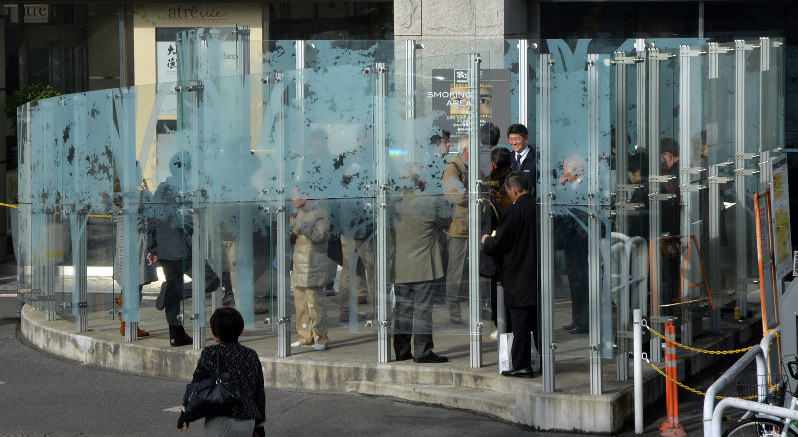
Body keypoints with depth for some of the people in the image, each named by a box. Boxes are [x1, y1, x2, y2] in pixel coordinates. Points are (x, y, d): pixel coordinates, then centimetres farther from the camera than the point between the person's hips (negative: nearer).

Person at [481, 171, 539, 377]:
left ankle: (522, 365, 2)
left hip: (519, 277, -6)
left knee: (520, 323, 0)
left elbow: (500, 243, -13)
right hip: (539, 274, 7)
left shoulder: (514, 211, -16)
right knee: (539, 321, 13)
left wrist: (486, 241, 11)